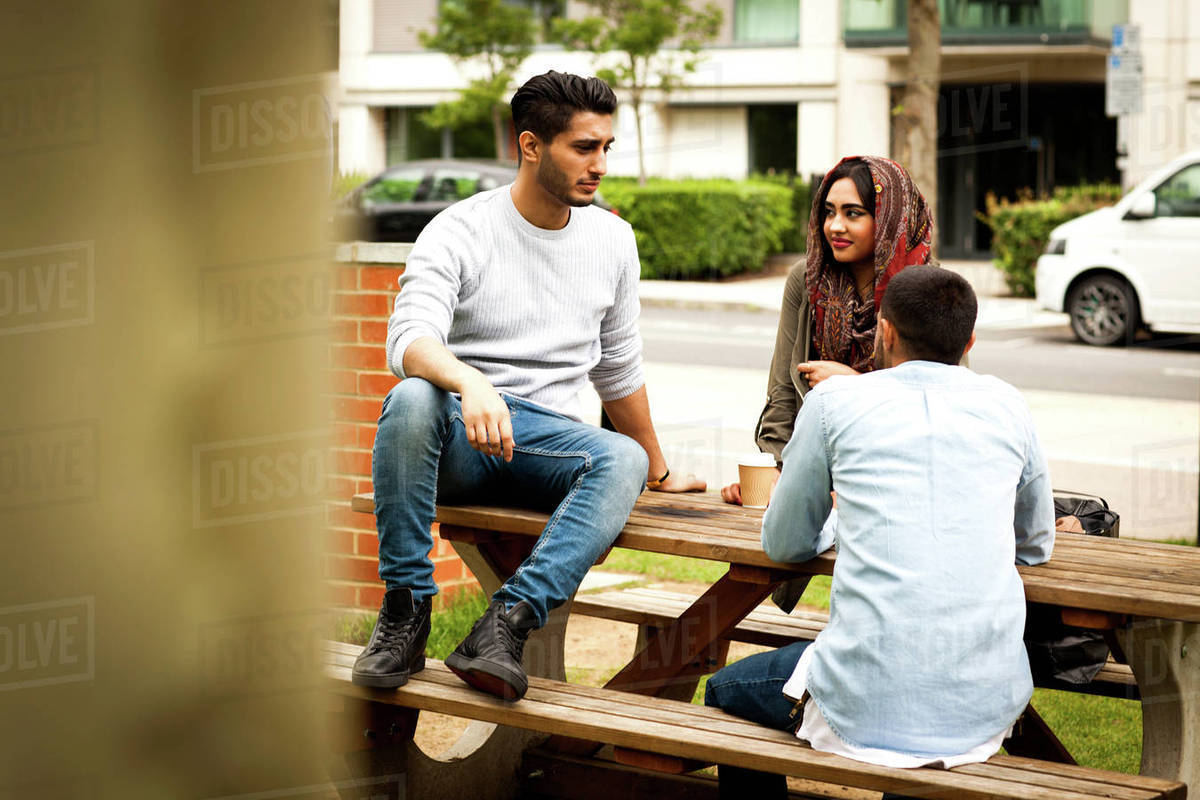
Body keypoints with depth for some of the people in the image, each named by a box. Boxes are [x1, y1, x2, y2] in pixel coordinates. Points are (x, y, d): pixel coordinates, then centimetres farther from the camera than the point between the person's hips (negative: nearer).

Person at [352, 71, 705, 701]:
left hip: (550, 435, 3)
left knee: (623, 459, -31)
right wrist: (470, 383, -44)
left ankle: (505, 625, -45)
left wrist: (658, 471, 31)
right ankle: (405, 613, -29)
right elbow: (409, 340, -22)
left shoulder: (612, 238, 11)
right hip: (456, 437, -3)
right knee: (411, 399, -38)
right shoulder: (457, 233, -5)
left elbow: (618, 368, 24)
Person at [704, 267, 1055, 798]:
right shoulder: (1006, 406, 10)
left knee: (723, 691, 27)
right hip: (987, 714, 3)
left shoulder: (834, 401, 3)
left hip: (866, 710, -3)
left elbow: (785, 545, 16)